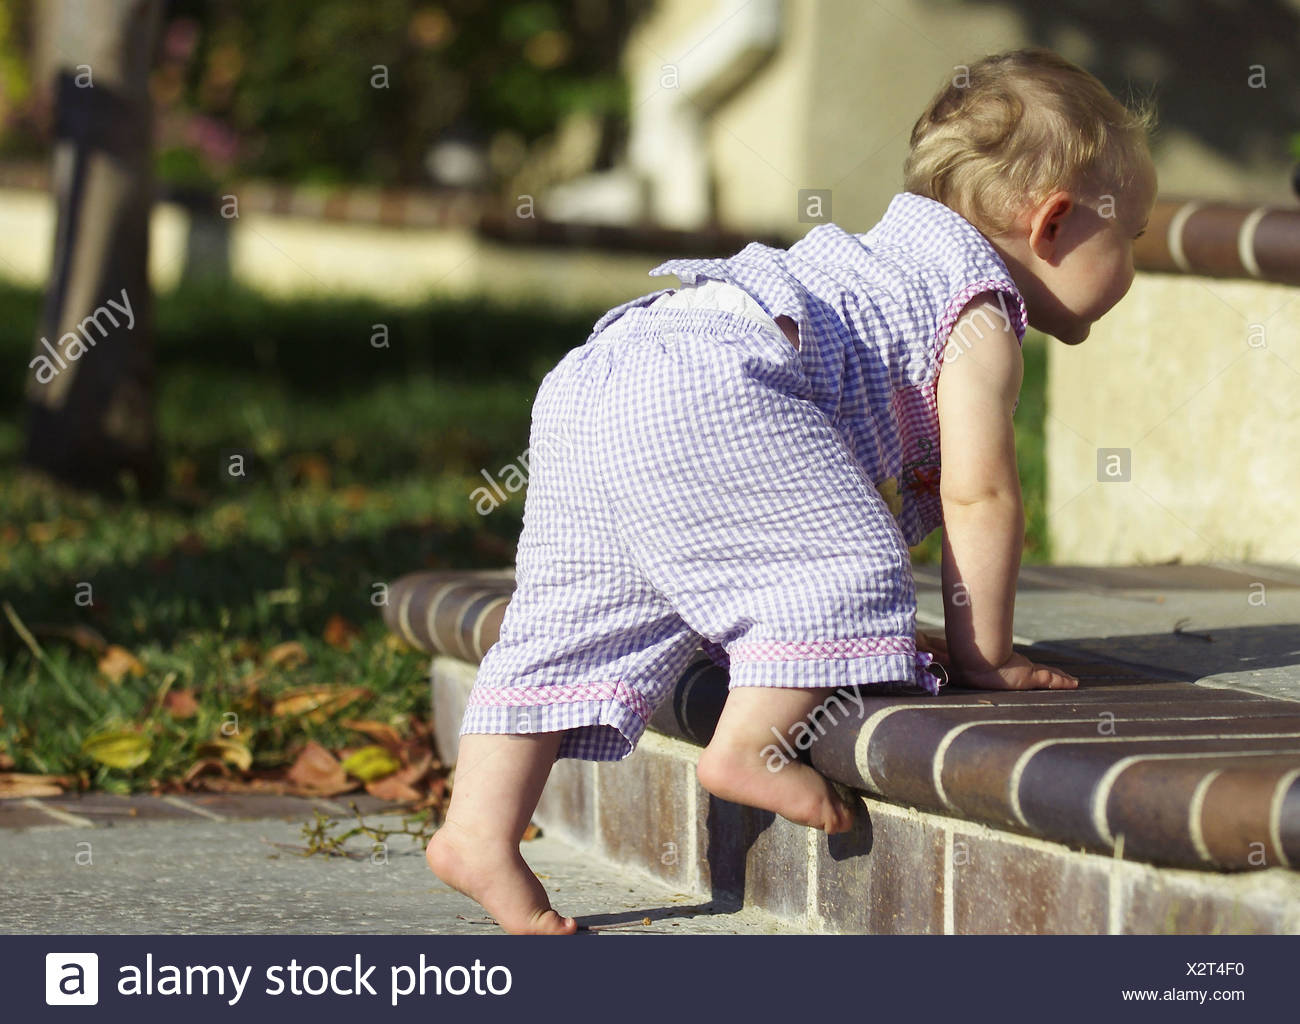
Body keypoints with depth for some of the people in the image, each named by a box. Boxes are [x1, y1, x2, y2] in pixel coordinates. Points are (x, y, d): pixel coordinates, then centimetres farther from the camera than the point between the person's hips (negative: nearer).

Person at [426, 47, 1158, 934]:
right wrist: (983, 652, 7)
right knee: (844, 563, -10)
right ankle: (751, 748, -17)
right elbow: (978, 494, -2)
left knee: (581, 620, 8)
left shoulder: (895, 264, 37)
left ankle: (481, 826, 3)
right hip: (704, 393, -10)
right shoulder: (979, 309, 6)